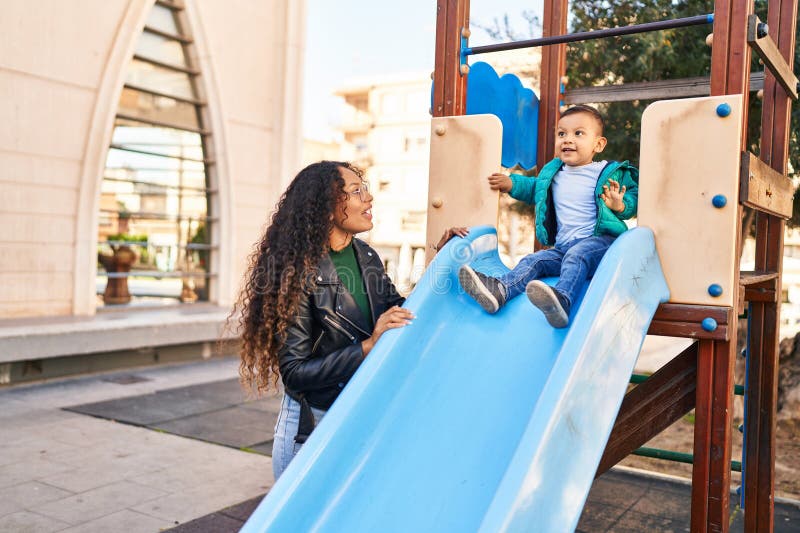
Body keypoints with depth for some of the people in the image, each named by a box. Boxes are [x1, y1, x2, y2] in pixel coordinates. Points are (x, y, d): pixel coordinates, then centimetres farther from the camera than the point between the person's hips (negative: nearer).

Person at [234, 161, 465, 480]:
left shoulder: (367, 257, 0)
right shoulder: (300, 271, -20)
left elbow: (401, 314, 12)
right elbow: (294, 372, -21)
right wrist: (368, 346, -28)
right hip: (313, 426, -6)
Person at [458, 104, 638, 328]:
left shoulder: (611, 173, 2)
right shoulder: (552, 174, 20)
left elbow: (634, 197, 0)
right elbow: (534, 188, 40)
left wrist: (620, 206, -21)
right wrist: (511, 184, 28)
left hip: (600, 242, -7)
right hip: (562, 247, 7)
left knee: (576, 255, -36)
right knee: (533, 261, -12)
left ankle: (561, 299, -61)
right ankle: (499, 289, -33)